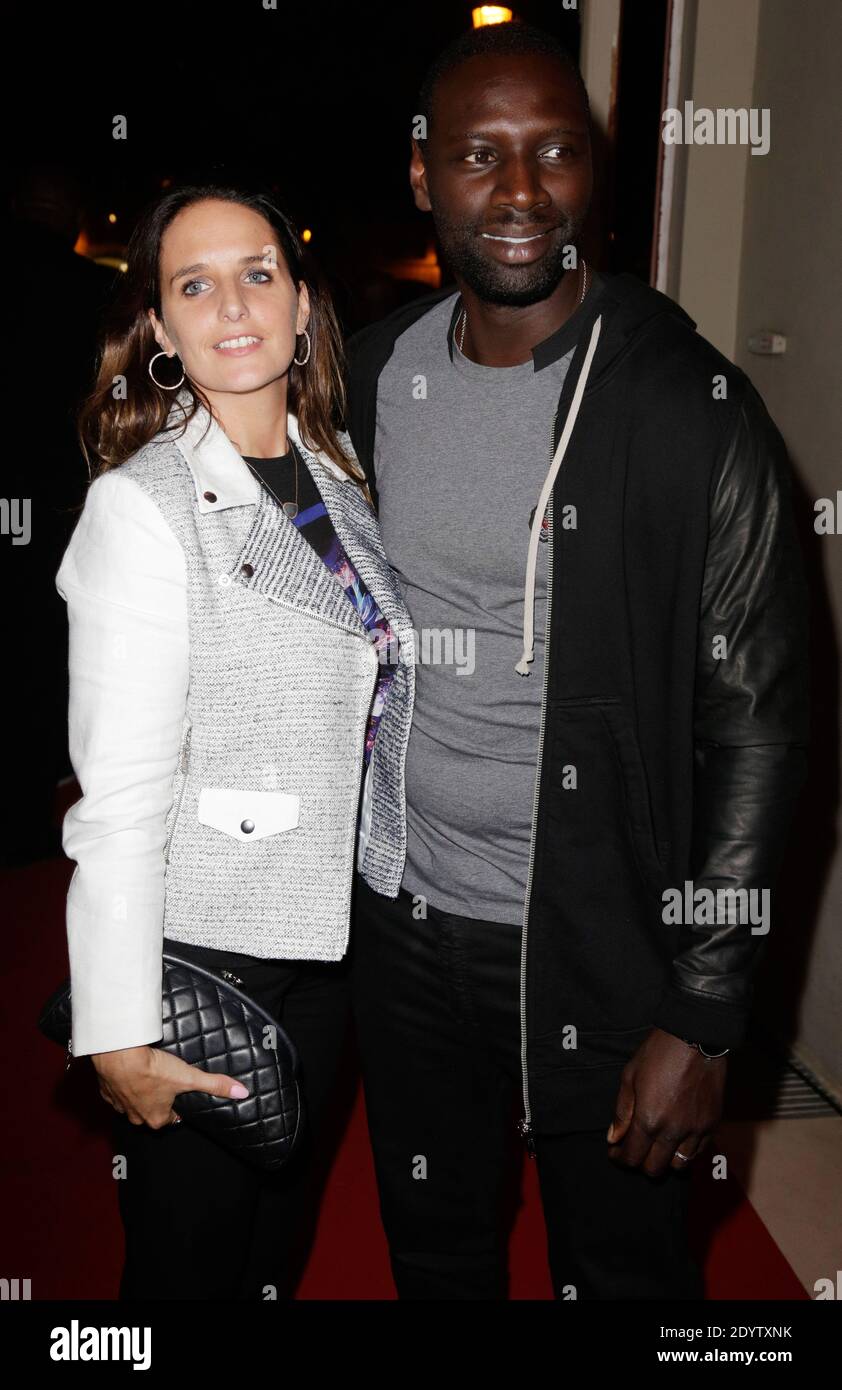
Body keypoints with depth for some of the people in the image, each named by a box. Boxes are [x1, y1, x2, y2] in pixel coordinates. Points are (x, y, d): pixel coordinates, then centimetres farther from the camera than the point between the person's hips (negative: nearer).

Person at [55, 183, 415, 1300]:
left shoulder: (337, 477, 5)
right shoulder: (140, 506, -17)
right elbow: (121, 797, -20)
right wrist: (121, 1035, -18)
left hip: (325, 940, 7)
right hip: (201, 954, -6)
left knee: (280, 1245, 25)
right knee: (192, 1260, 14)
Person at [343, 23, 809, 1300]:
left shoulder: (693, 413, -16)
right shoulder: (371, 378, 0)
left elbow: (757, 727, -14)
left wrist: (701, 1021, -14)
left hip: (601, 954, -4)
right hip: (404, 927, 5)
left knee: (623, 1270, 18)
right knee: (431, 1259, 25)